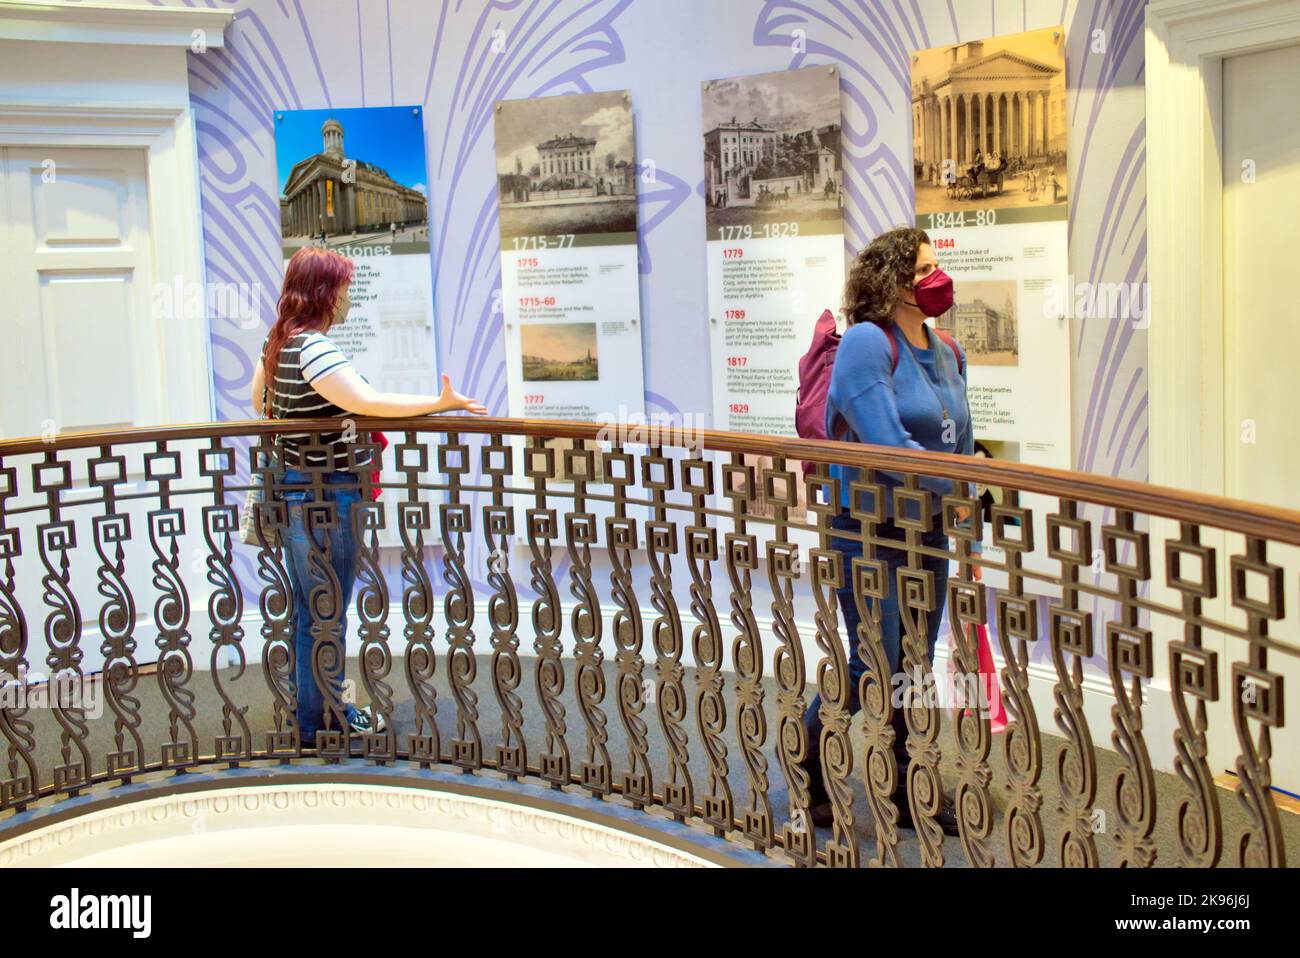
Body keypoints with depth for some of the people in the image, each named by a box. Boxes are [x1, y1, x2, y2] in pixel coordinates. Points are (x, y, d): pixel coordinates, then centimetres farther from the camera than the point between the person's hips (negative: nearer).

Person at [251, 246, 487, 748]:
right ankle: (322, 721, 13)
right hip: (325, 495, -10)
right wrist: (441, 403, -30)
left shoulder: (277, 342, 8)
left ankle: (312, 712, 31)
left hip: (293, 491, 10)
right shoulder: (314, 349, -22)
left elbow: (259, 401, 22)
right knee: (328, 616, 2)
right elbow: (368, 401, -32)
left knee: (307, 611, 19)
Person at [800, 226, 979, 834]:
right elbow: (887, 447, -26)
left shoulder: (948, 353, 7)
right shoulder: (866, 342, -16)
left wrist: (963, 513, 8)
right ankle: (805, 771, 20)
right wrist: (959, 489, -19)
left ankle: (909, 794, 26)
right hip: (868, 531, -7)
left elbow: (962, 444, 16)